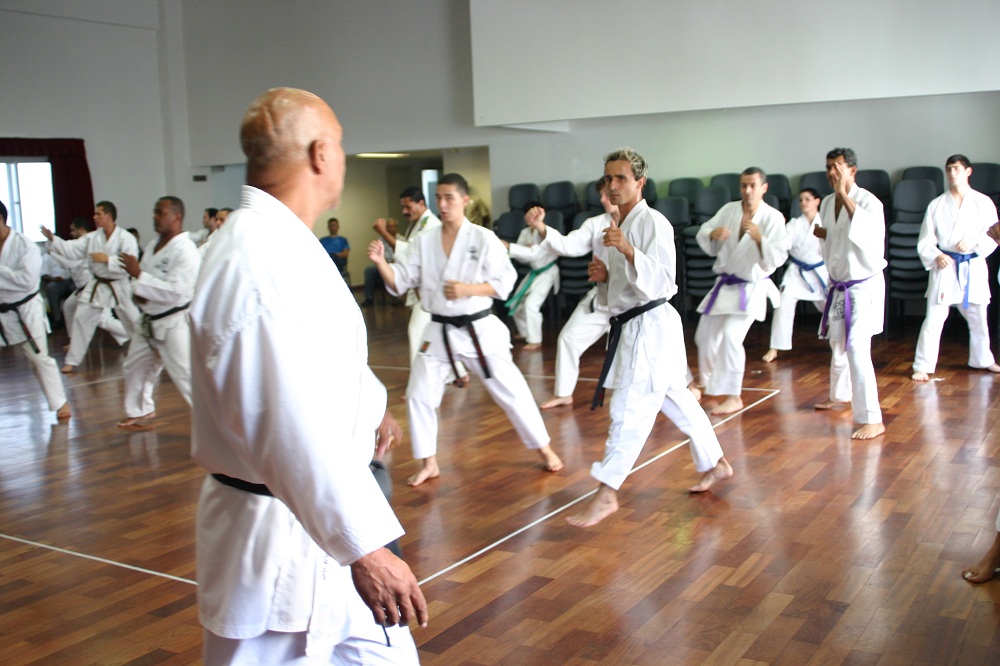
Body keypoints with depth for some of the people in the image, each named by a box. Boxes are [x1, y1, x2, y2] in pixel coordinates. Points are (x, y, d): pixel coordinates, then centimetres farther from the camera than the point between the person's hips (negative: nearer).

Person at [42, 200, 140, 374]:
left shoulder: (126, 238, -14)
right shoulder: (92, 237, 2)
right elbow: (72, 250, -2)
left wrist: (107, 259, -28)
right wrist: (53, 239, -13)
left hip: (118, 287, -5)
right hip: (96, 286, 5)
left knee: (133, 320, 7)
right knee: (81, 319, 2)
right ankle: (72, 360, 11)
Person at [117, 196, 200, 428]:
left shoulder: (185, 251, -20)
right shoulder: (154, 244, 8)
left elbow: (175, 292, -28)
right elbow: (142, 275, 17)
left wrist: (138, 275, -26)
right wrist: (138, 290, -7)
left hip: (175, 323, -9)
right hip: (150, 320, 9)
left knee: (186, 375, -13)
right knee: (134, 367, 23)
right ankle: (141, 410, 44)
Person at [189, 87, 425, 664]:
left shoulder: (276, 242, 10)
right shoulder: (264, 264, -26)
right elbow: (296, 433, -33)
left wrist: (371, 408, 39)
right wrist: (365, 549, -31)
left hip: (321, 520, 11)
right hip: (283, 537, -10)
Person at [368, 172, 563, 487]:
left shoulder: (484, 239, -9)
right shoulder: (424, 241, 0)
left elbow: (504, 282, -9)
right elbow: (399, 283, 0)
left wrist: (467, 289, -23)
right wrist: (381, 263, -19)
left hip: (479, 329, -3)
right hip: (440, 331, 4)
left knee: (510, 390, 3)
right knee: (419, 395, 4)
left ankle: (544, 449, 22)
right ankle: (429, 463, 21)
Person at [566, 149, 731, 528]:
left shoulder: (653, 223, -14)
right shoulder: (620, 225, 14)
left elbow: (661, 281, -23)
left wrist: (627, 251, -35)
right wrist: (606, 275, 4)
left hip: (650, 327, -10)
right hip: (630, 326, 10)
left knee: (628, 411, -10)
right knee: (678, 402, 20)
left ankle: (606, 494, -6)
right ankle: (715, 465, 35)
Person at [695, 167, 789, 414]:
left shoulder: (773, 218, -13)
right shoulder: (729, 210, 0)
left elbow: (778, 257, -20)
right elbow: (702, 235, 2)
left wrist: (759, 238, -35)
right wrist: (712, 233, -20)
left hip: (751, 287, -6)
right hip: (725, 284, 6)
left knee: (731, 335, -23)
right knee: (705, 335, 14)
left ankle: (733, 397, -12)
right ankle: (710, 383, 42)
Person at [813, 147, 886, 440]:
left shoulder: (868, 201, -17)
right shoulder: (827, 203, 4)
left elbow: (871, 227, -38)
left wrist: (845, 195, -36)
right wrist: (823, 234, -4)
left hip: (865, 285, -8)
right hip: (838, 285, 8)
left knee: (856, 348, -18)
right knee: (838, 343, 22)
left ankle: (872, 419, -13)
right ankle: (839, 394, 45)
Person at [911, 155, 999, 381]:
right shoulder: (936, 205, 1)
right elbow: (924, 241, 1)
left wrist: (975, 242, -19)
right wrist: (936, 257, -17)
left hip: (973, 267, 2)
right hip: (945, 267, -1)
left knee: (978, 318, 16)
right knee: (934, 319, -7)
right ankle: (923, 366, -1)